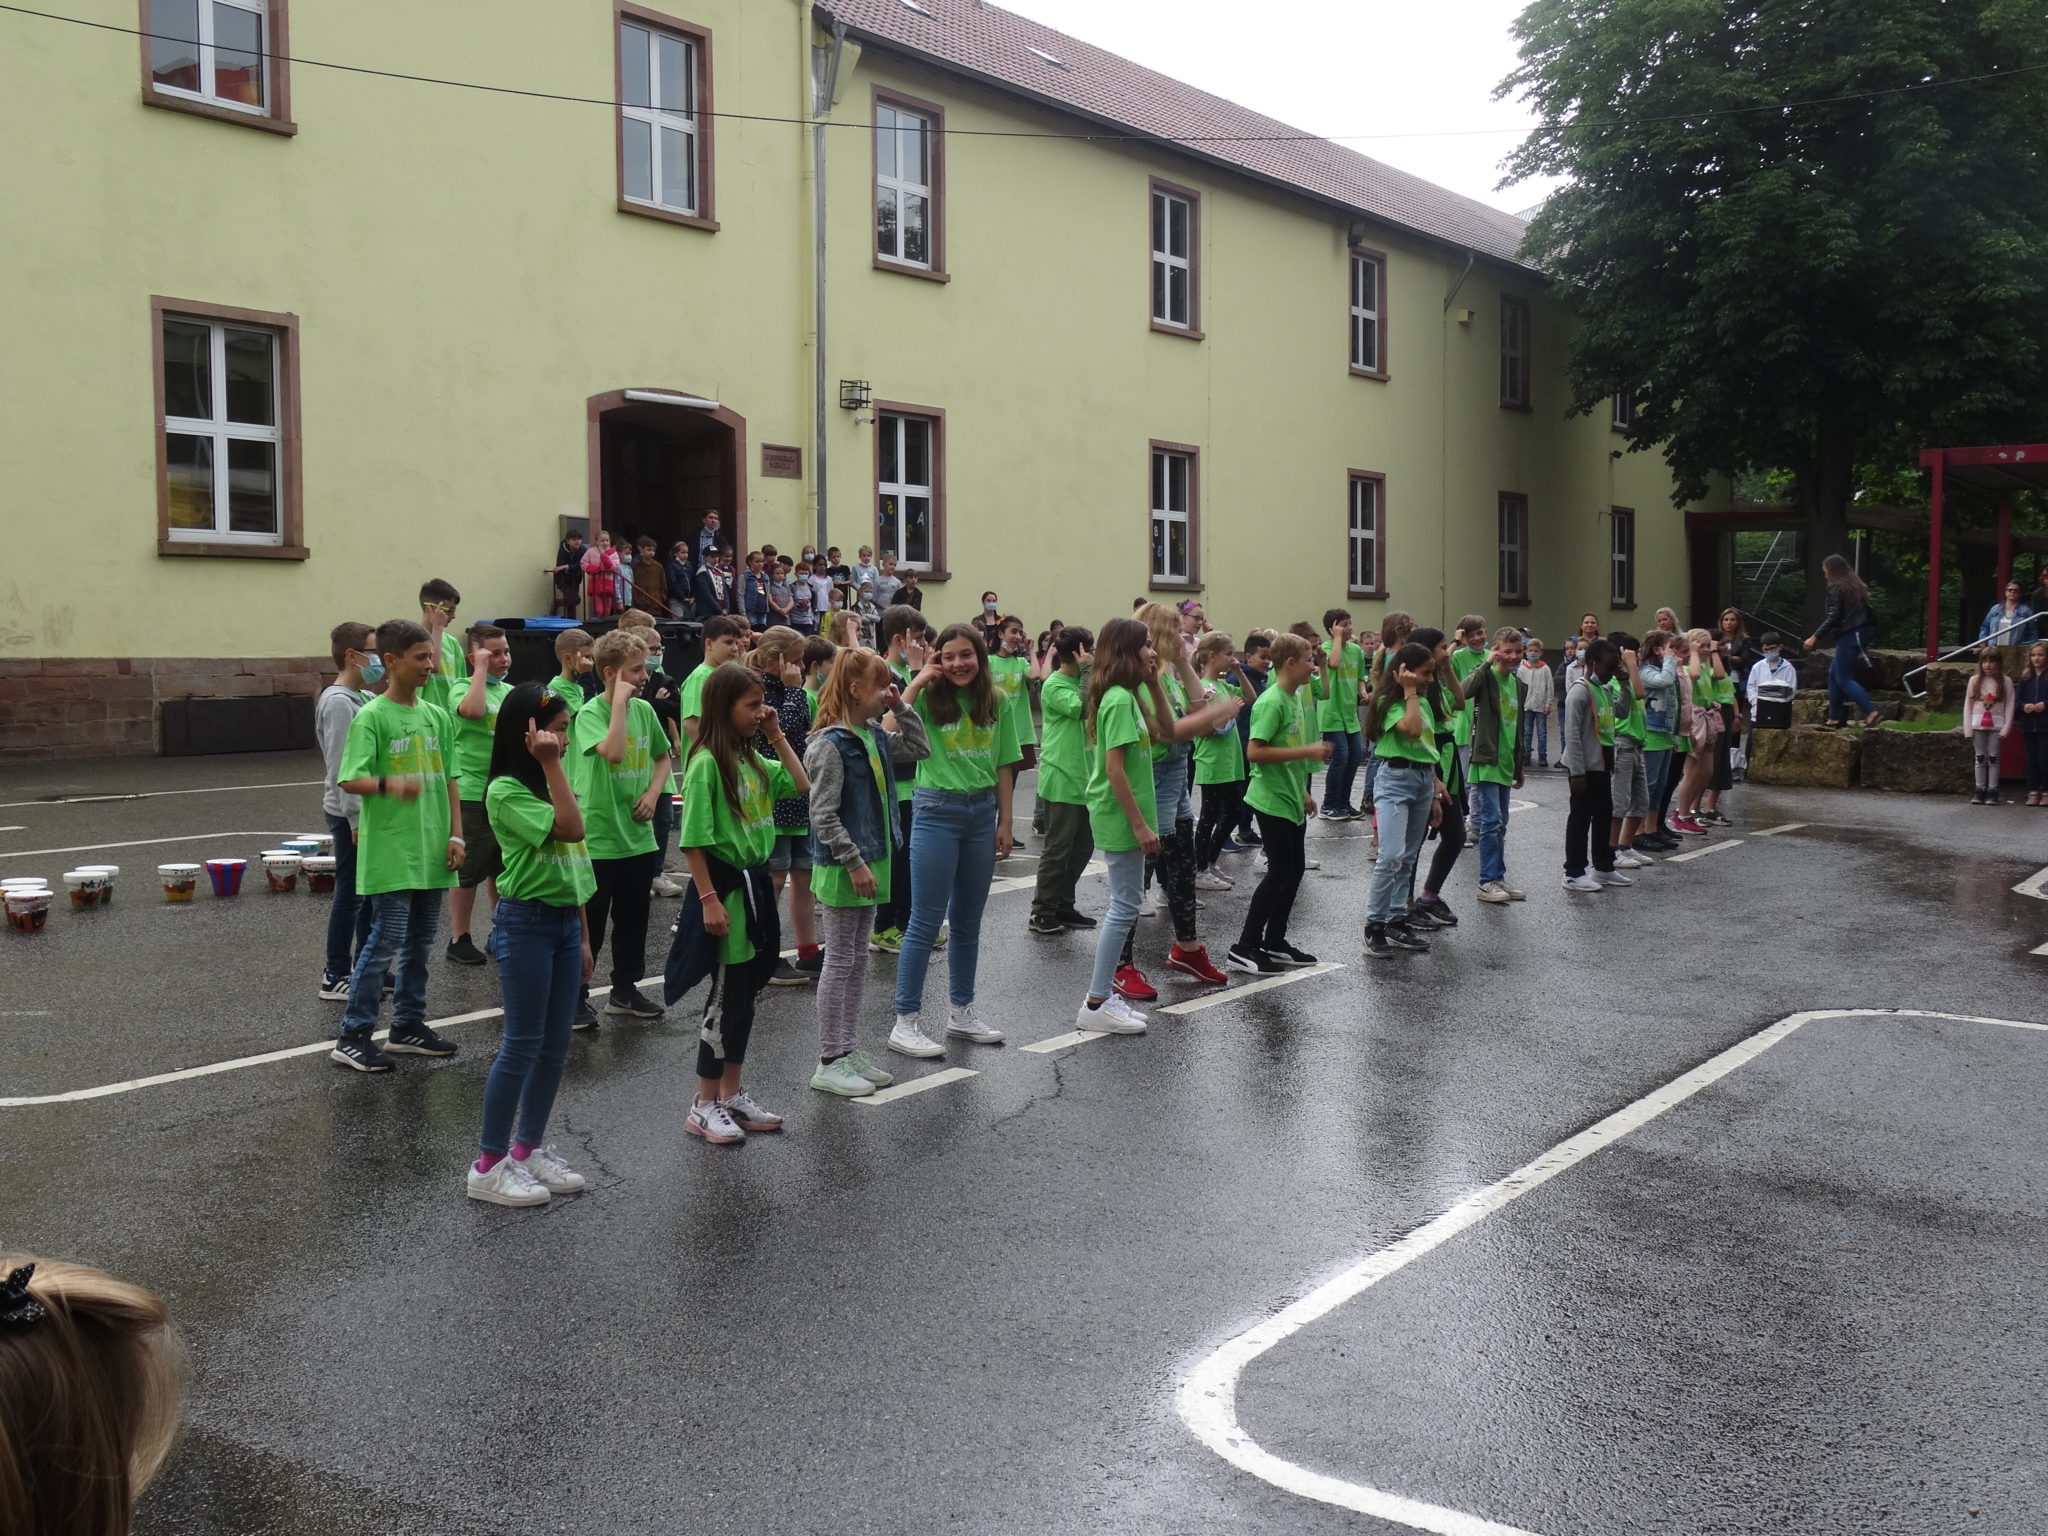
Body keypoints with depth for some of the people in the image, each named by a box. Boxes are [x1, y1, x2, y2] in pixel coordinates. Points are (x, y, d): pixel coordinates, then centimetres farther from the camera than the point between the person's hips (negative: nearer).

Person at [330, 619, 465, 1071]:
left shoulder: (437, 716, 9)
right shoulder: (371, 717, -9)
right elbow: (350, 780, -16)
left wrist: (455, 834, 6)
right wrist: (388, 784, -35)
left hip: (431, 850, 7)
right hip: (390, 851, -6)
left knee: (420, 941, 13)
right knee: (386, 940, -6)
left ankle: (408, 1025, 24)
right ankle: (353, 1036, 3)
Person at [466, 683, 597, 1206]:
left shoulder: (551, 785, 13)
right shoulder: (506, 791, -13)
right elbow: (571, 828, -25)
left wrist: (583, 937, 16)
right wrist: (551, 765, -20)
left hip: (565, 922, 8)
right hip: (524, 923, -8)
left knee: (556, 1045, 10)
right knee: (522, 1046, -5)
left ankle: (529, 1148, 22)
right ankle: (489, 1165, 5)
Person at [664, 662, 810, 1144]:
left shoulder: (752, 759, 6)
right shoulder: (706, 763, -16)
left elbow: (802, 785, 15)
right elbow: (693, 841, -18)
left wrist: (777, 737, 8)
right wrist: (709, 899, -20)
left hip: (755, 883, 8)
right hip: (724, 886, -8)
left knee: (745, 994, 15)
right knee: (725, 998, 0)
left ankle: (731, 1094, 26)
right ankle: (704, 1105, 11)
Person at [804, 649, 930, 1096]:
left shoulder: (875, 737, 7)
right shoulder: (829, 744, -18)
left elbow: (920, 748, 20)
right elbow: (823, 816, -21)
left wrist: (901, 708, 7)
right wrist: (854, 863, -22)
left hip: (870, 863, 9)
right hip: (841, 869, -9)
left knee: (857, 962, 14)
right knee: (839, 962, -1)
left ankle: (849, 1051, 23)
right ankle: (830, 1063, 8)